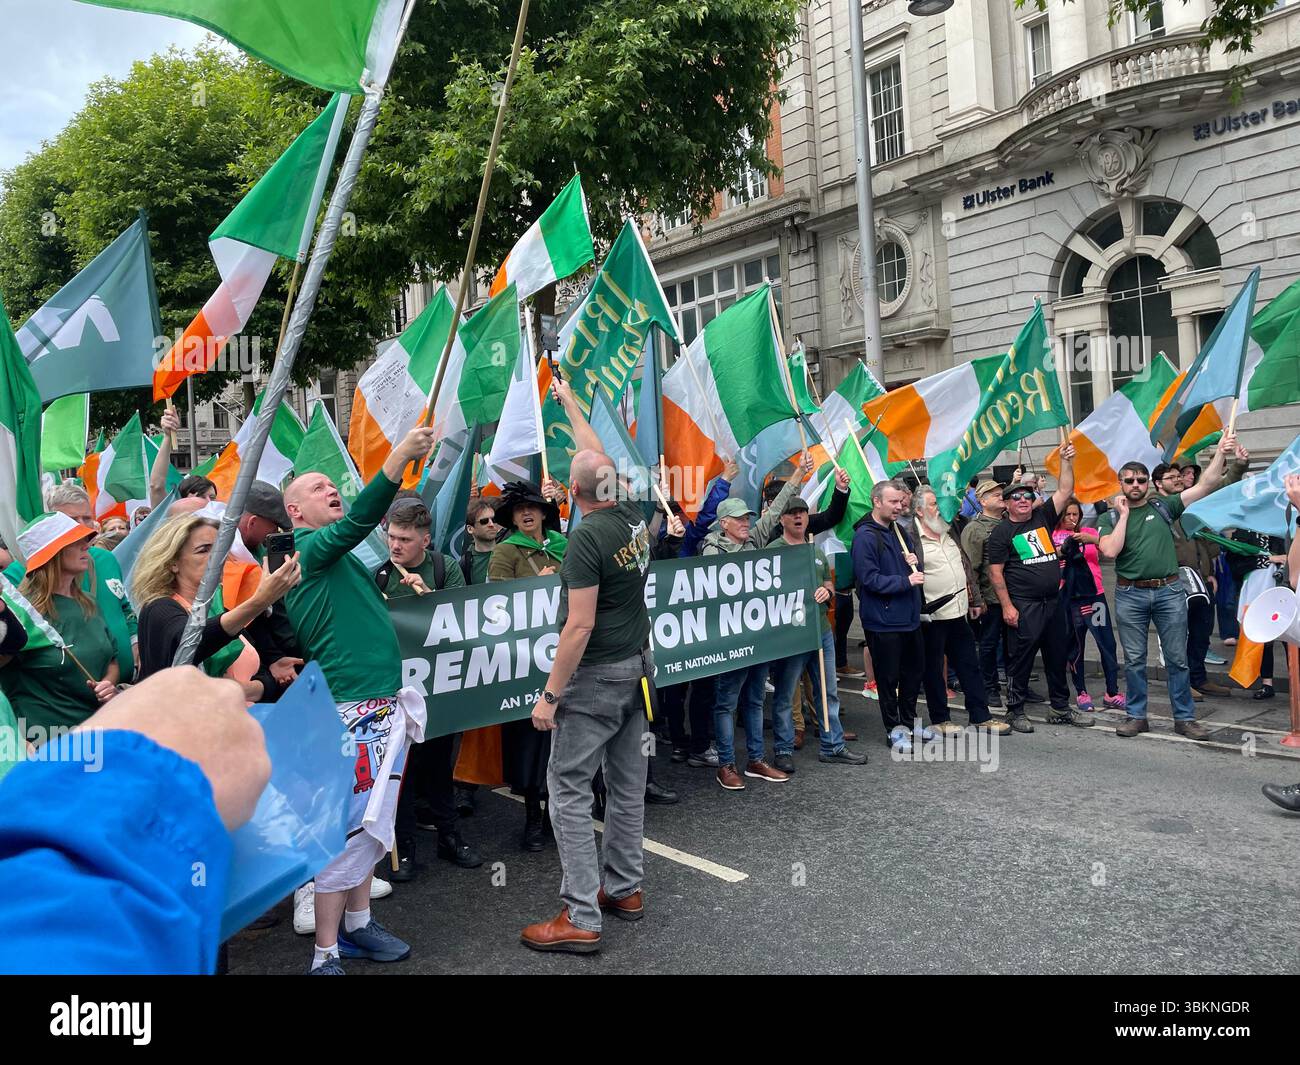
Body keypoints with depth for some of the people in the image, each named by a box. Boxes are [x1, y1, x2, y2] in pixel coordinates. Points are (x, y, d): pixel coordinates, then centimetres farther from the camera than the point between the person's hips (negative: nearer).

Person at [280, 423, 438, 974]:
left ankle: (356, 924, 30)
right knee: (348, 828, -5)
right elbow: (358, 521, -27)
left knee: (371, 823, 16)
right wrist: (399, 457, -35)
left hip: (383, 705, 9)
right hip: (352, 708, -9)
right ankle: (326, 956, 6)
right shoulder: (309, 547, -9)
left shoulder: (340, 558, 18)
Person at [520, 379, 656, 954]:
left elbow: (579, 627, -21)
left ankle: (580, 918, 1)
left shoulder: (586, 538, -19)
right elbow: (597, 454, 18)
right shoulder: (633, 514, 1)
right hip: (638, 666, 8)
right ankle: (625, 888, 27)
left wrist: (550, 693, -16)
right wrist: (568, 401, 30)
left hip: (597, 675, -8)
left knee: (568, 787, -2)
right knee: (627, 780, 15)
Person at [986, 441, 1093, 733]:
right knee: (1020, 658, -2)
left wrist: (1066, 462, -3)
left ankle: (1060, 709, 25)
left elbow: (1065, 491, 8)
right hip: (1024, 607, -6)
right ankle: (1015, 711, 9)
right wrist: (1007, 606, -14)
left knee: (1058, 656, 13)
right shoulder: (1001, 533, -4)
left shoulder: (1043, 517, 11)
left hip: (1053, 602, 6)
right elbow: (995, 572, -8)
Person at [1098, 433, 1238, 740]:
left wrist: (1220, 453, -8)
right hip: (1130, 595, -1)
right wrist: (1124, 514, -6)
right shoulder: (1110, 518, 5)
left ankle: (1185, 718, 14)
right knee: (1134, 660, 5)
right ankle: (1136, 716, 15)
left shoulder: (1163, 506, 8)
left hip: (1169, 591, 1)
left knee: (1177, 658, 5)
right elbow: (1110, 551, -11)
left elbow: (1205, 485, 2)